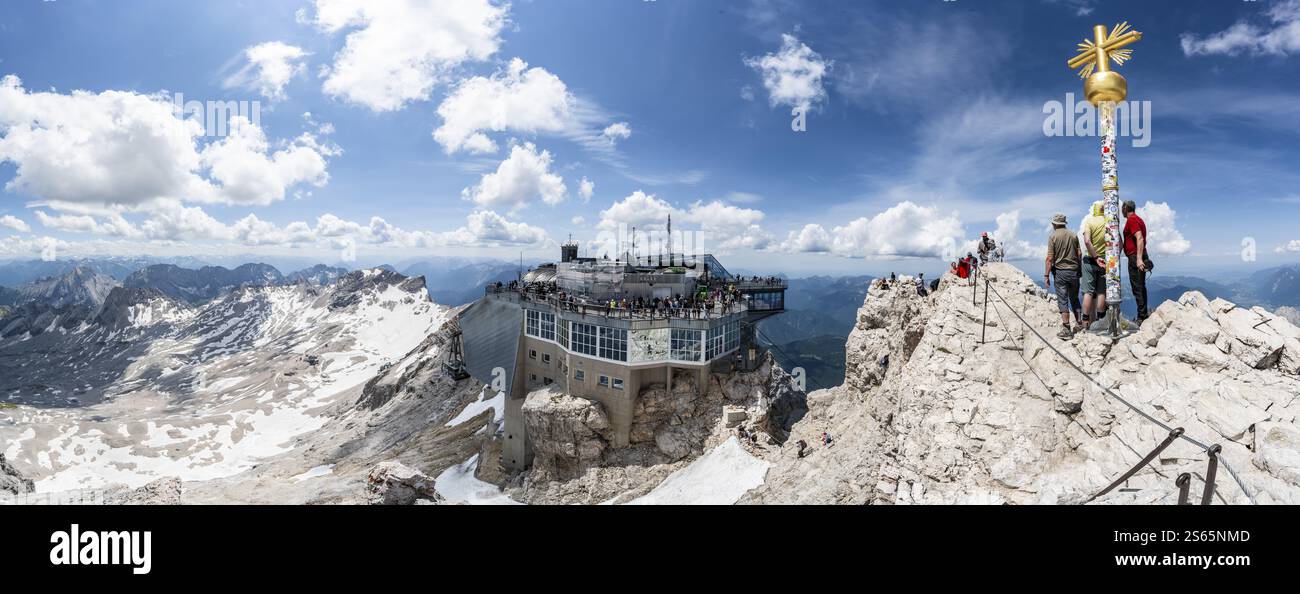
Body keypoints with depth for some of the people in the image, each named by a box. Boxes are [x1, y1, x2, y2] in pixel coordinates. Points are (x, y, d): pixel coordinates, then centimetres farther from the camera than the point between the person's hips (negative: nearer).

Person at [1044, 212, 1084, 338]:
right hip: (1074, 271, 4)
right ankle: (1079, 324, 25)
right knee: (1075, 299, 18)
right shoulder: (1074, 235, 5)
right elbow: (1079, 254, 7)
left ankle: (1066, 330, -6)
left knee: (1062, 301, -3)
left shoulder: (1053, 236, -7)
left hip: (1060, 271, -4)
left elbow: (1049, 258, -11)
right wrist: (1079, 271, 17)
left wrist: (1046, 275, -8)